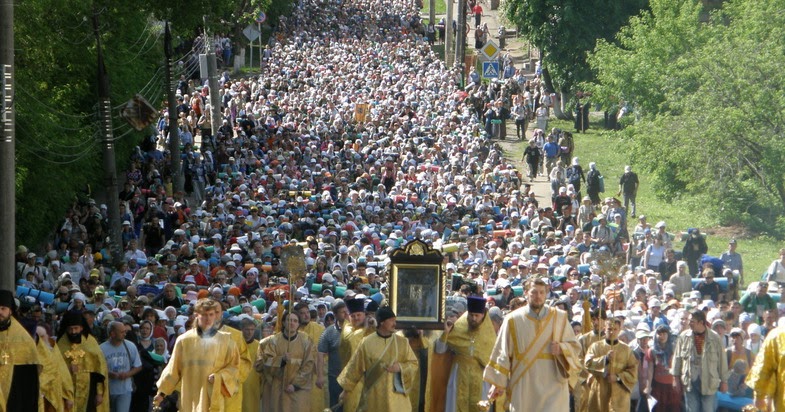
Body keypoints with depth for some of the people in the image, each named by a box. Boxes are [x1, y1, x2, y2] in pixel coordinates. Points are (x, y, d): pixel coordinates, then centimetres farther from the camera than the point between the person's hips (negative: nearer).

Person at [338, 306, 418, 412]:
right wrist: (346, 389, 13)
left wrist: (400, 367, -12)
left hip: (396, 394, 1)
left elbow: (413, 364, 7)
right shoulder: (367, 343, -1)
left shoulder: (402, 342, 3)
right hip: (373, 398, -1)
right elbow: (355, 367, 7)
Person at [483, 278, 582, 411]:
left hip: (552, 385, 0)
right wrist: (497, 383, 5)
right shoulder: (514, 320, 3)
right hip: (523, 388, 0)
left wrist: (561, 349, -10)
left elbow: (574, 346, 12)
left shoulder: (559, 318, 7)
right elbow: (502, 353, 6)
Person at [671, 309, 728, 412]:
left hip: (709, 382, -2)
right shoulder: (684, 337, 2)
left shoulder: (714, 338, -4)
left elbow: (722, 360, 2)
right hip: (690, 382, 2)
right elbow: (677, 358, 10)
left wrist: (724, 381, 4)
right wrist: (676, 376, 9)